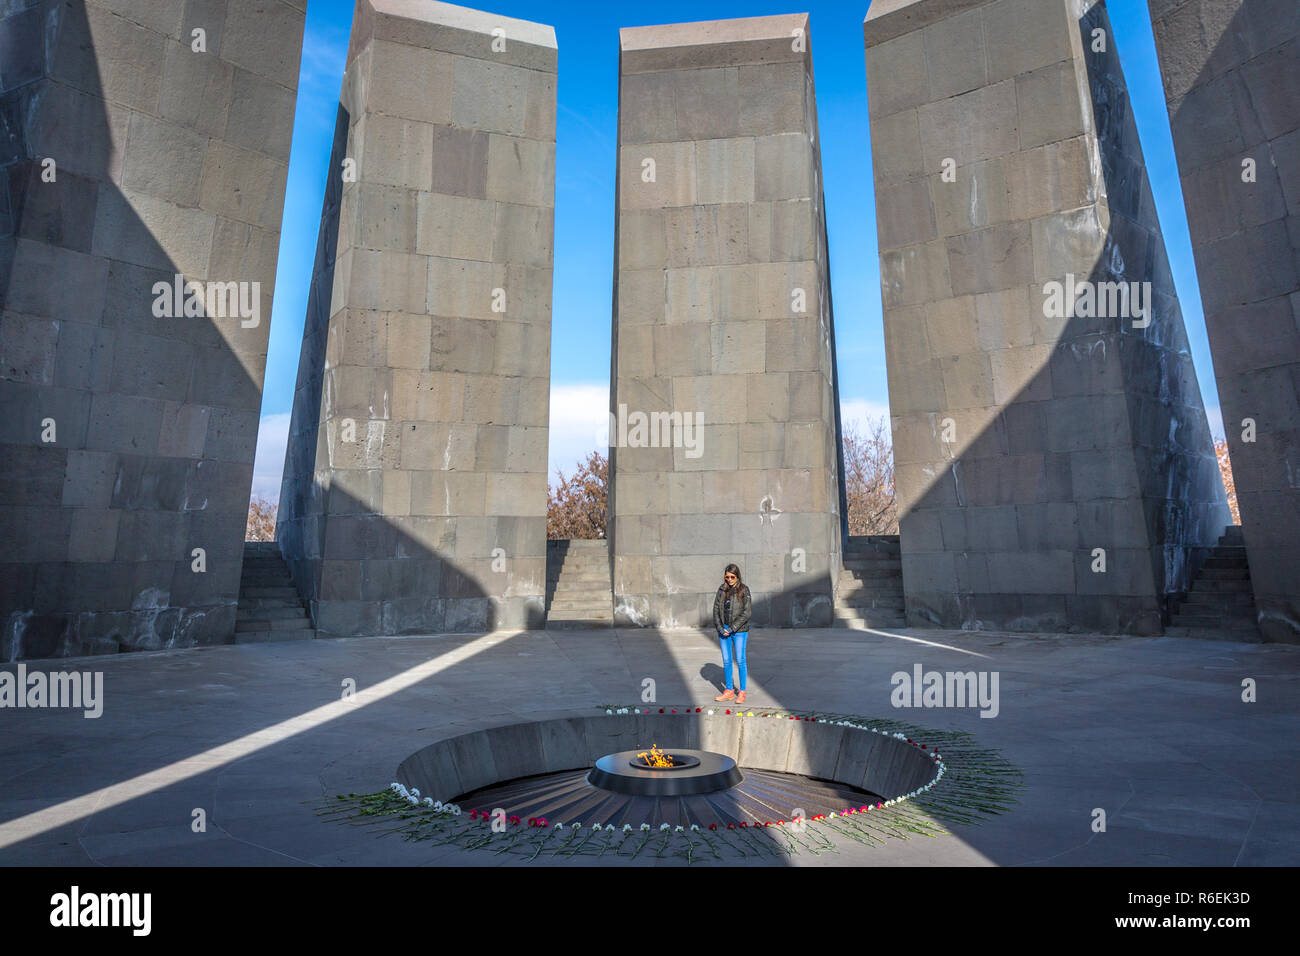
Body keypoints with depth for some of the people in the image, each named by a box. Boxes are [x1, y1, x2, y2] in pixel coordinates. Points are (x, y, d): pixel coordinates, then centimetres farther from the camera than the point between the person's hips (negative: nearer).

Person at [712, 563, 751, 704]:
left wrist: (732, 628, -14)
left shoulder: (743, 590, -6)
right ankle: (729, 691, 20)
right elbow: (716, 609, 6)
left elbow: (746, 612, -11)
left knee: (740, 661, 1)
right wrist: (720, 628, -6)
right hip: (723, 631, 4)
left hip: (739, 631, -4)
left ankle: (742, 692, 12)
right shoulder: (722, 590, 6)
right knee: (726, 661, 9)